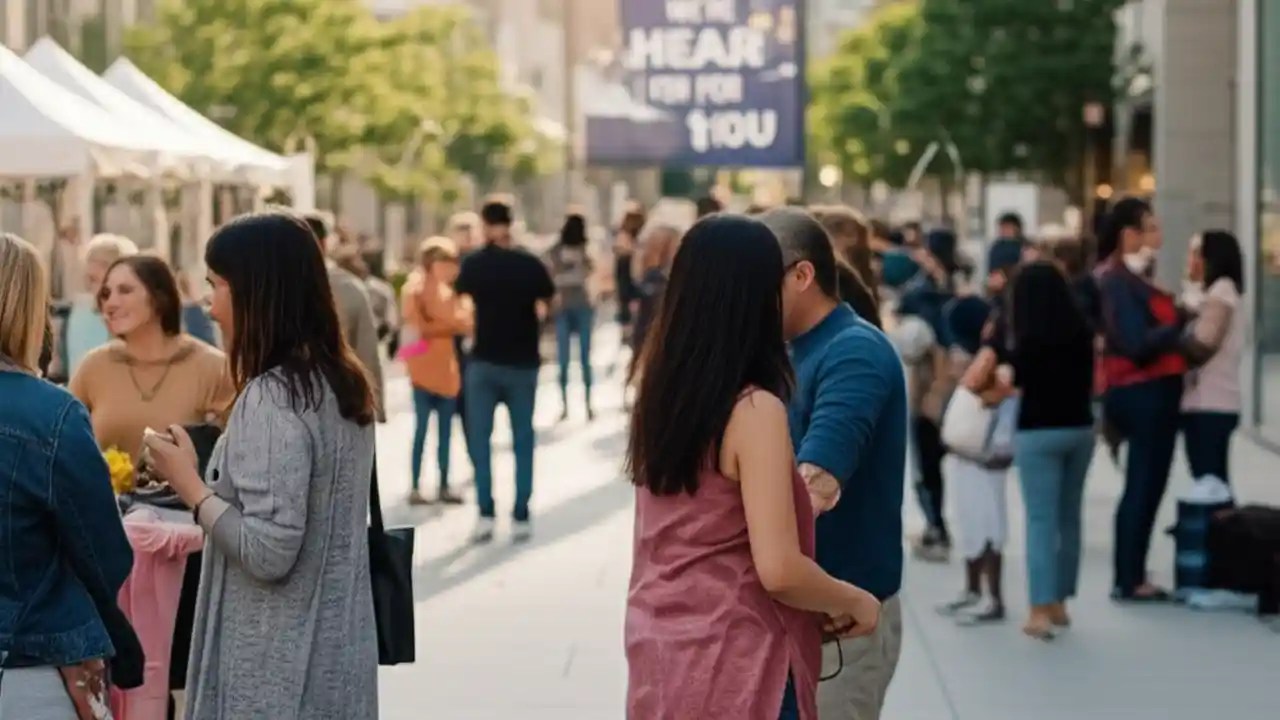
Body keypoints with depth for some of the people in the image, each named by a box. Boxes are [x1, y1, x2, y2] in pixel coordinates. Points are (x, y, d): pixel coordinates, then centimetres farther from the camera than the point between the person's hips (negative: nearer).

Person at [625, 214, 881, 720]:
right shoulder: (755, 410, -17)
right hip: (736, 670, -7)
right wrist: (853, 601, -4)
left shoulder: (659, 395, 4)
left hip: (659, 659, 7)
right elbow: (778, 570, -21)